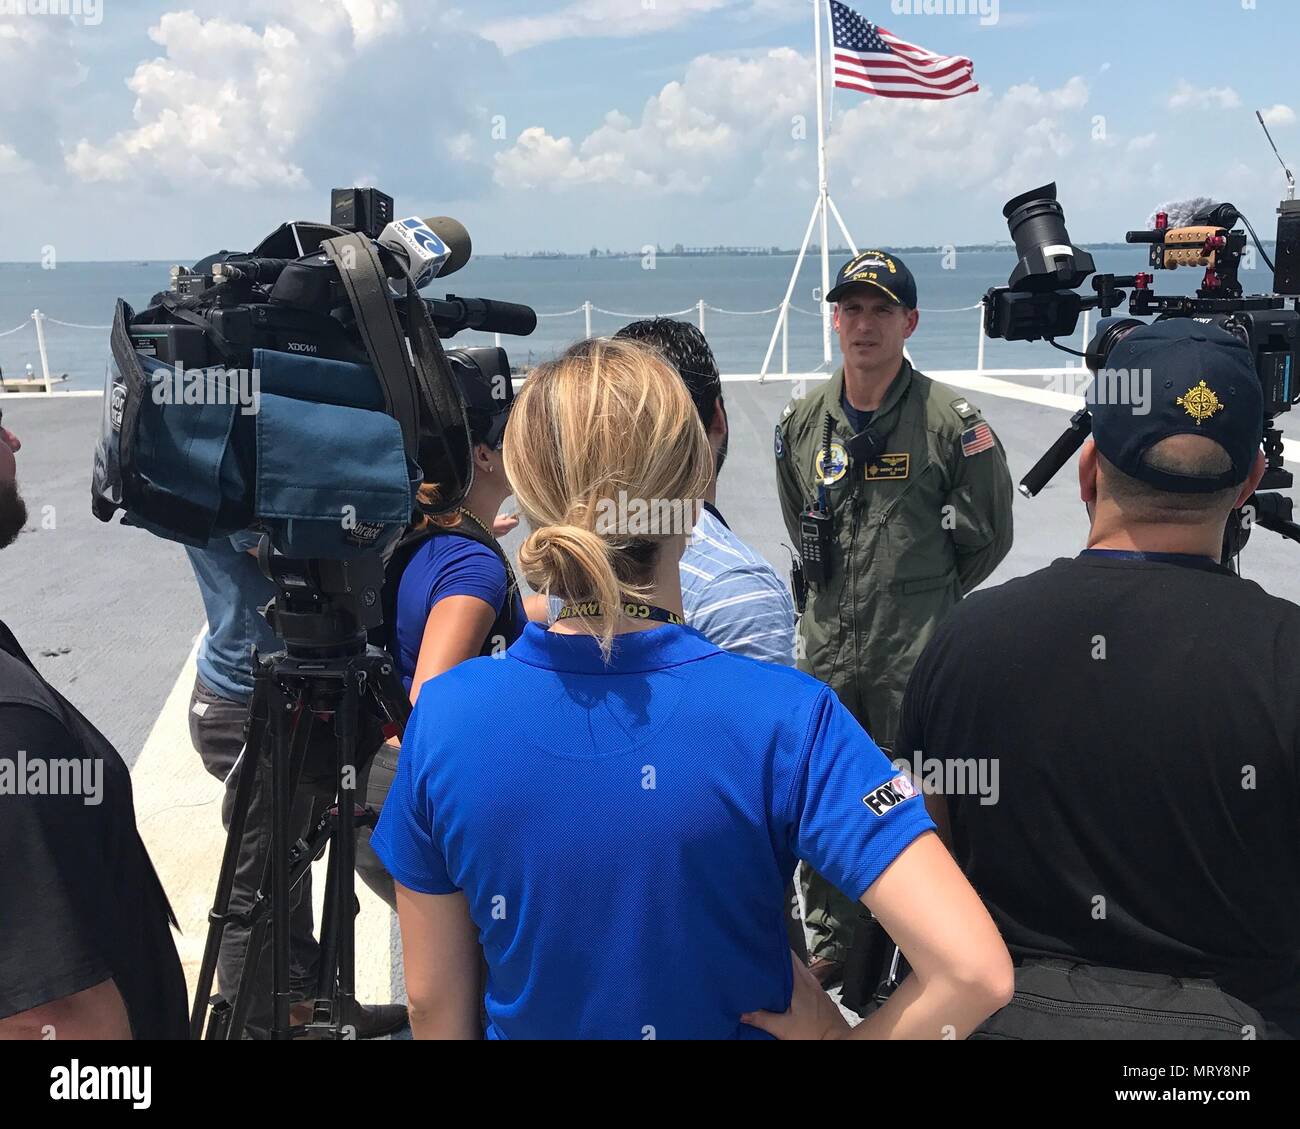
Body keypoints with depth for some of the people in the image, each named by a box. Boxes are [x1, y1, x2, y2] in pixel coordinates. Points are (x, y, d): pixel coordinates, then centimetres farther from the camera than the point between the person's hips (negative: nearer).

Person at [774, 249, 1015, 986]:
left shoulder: (951, 422, -9)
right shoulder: (803, 423, 5)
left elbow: (988, 535, 0)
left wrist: (925, 595, 6)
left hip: (917, 654, -4)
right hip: (826, 648, 5)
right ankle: (832, 942, 34)